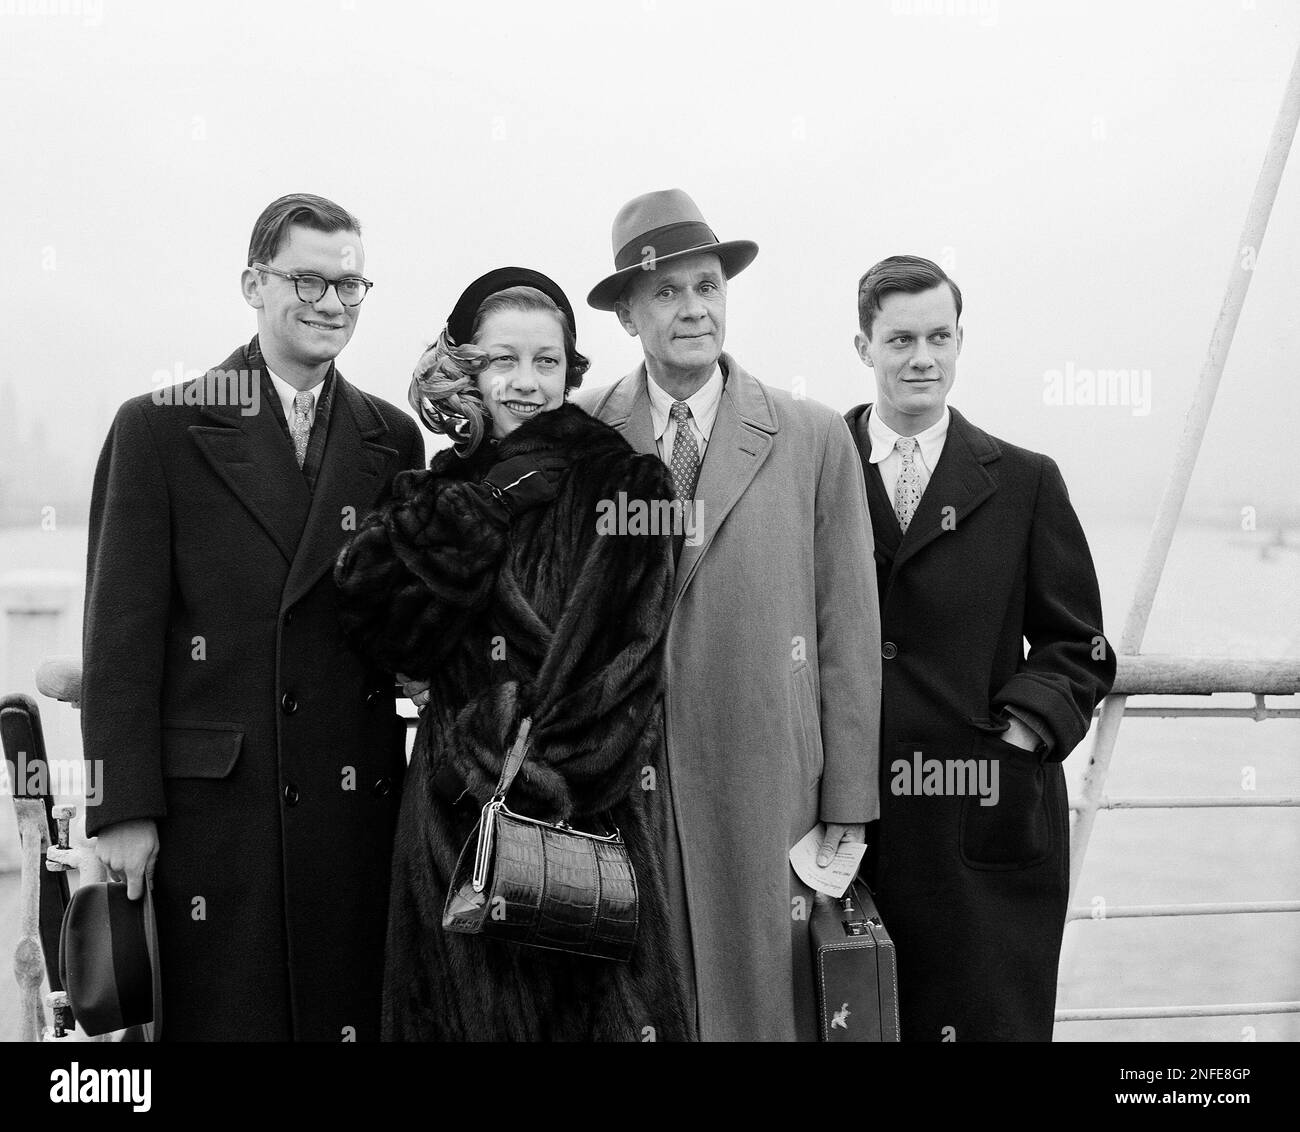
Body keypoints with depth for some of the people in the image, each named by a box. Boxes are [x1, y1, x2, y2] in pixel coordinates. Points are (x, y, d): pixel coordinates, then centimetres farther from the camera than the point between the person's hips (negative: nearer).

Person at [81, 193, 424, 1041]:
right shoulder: (161, 429, 1)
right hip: (209, 804, -2)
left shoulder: (392, 439, 10)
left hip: (355, 805, 3)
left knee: (351, 1011, 4)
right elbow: (122, 627, -3)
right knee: (219, 1017, 2)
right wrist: (122, 806, -7)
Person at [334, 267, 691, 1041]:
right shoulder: (444, 493, 11)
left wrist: (550, 780, -14)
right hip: (457, 811, 3)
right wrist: (488, 498, -9)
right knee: (473, 1006, 6)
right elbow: (381, 617, -6)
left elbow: (629, 659, -6)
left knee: (596, 1003, -2)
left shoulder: (625, 482, 1)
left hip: (596, 808, -2)